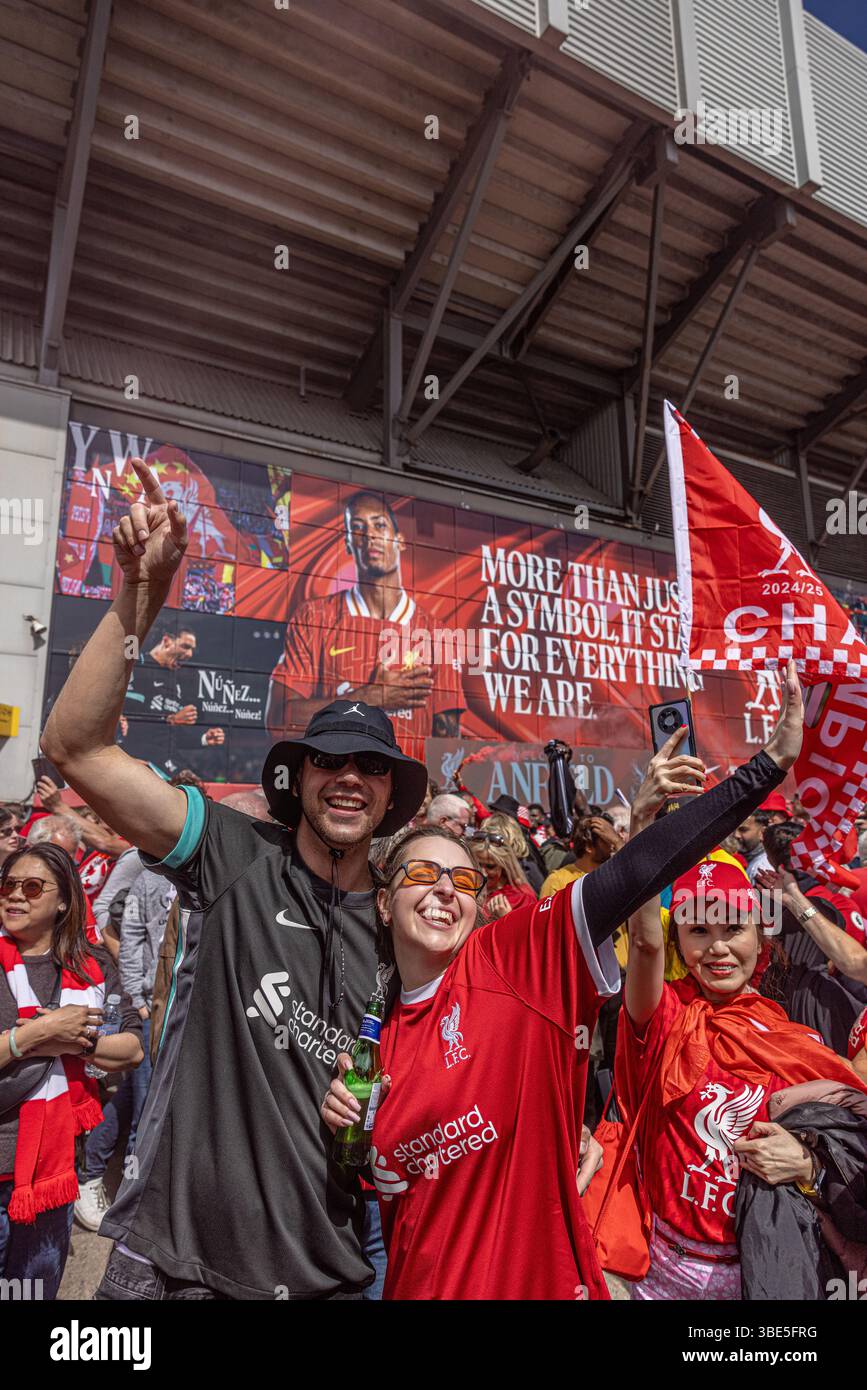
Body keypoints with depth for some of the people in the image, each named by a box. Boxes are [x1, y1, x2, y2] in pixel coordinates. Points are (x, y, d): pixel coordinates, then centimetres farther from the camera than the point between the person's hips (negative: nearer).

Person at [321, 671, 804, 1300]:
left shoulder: (513, 954, -16)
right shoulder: (383, 1041, -3)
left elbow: (634, 873, -26)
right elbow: (387, 1188, 8)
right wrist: (347, 1127, -13)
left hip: (542, 1279, -2)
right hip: (422, 1284, 3)